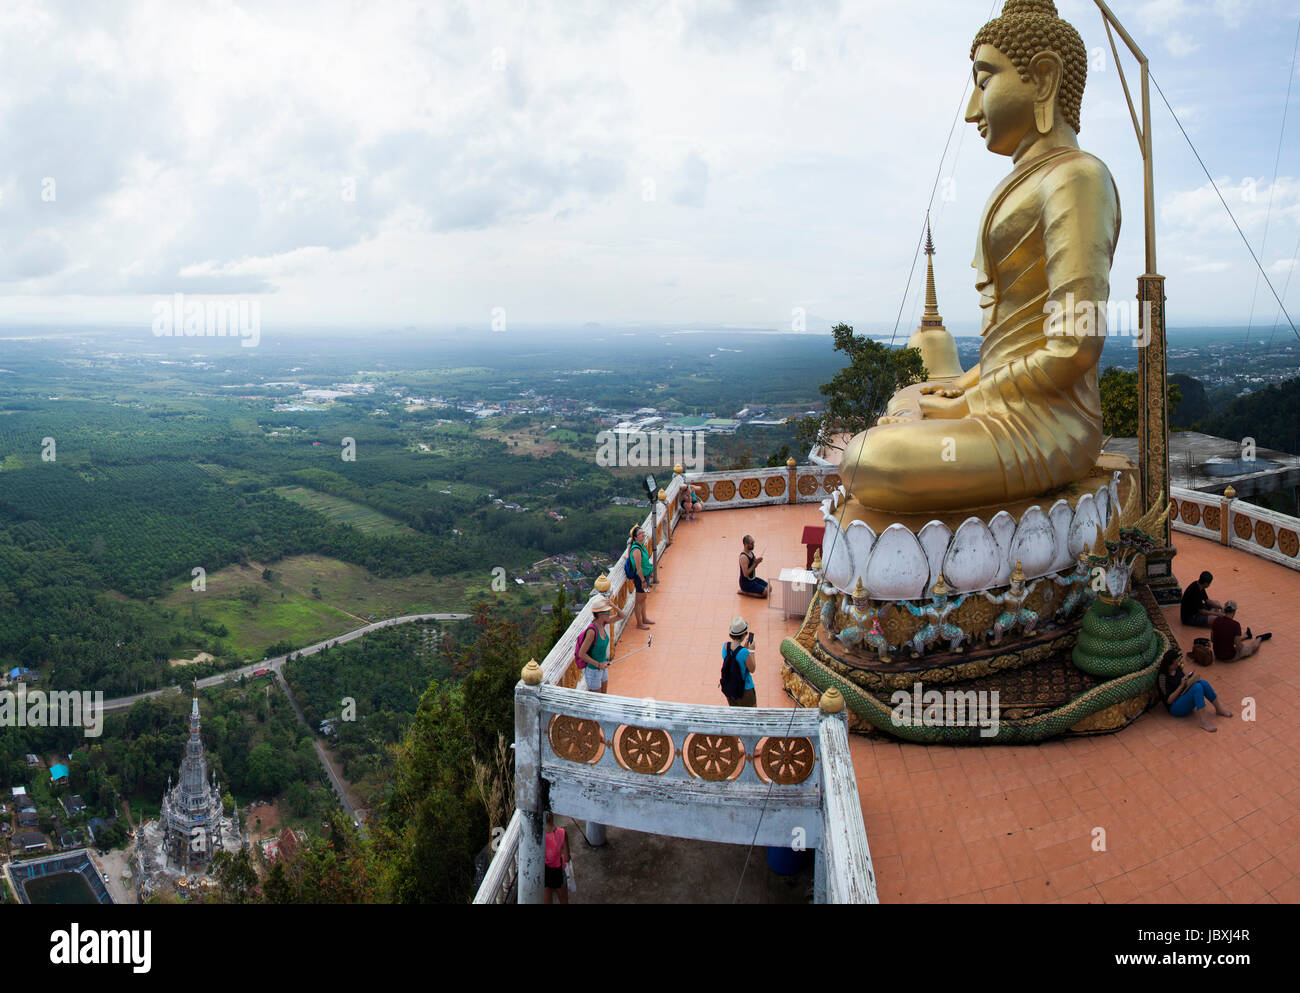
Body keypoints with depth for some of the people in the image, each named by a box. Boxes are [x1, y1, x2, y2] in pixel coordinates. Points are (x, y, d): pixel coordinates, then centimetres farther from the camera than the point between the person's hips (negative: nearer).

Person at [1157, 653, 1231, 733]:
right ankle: (1204, 721, -36)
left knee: (1202, 682, -17)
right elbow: (1169, 700, -18)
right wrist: (1182, 685, -23)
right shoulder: (1163, 677, -18)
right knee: (1197, 687, -30)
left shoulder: (1177, 668, 5)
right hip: (1176, 707, -8)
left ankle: (1219, 709, -5)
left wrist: (1191, 678, -3)